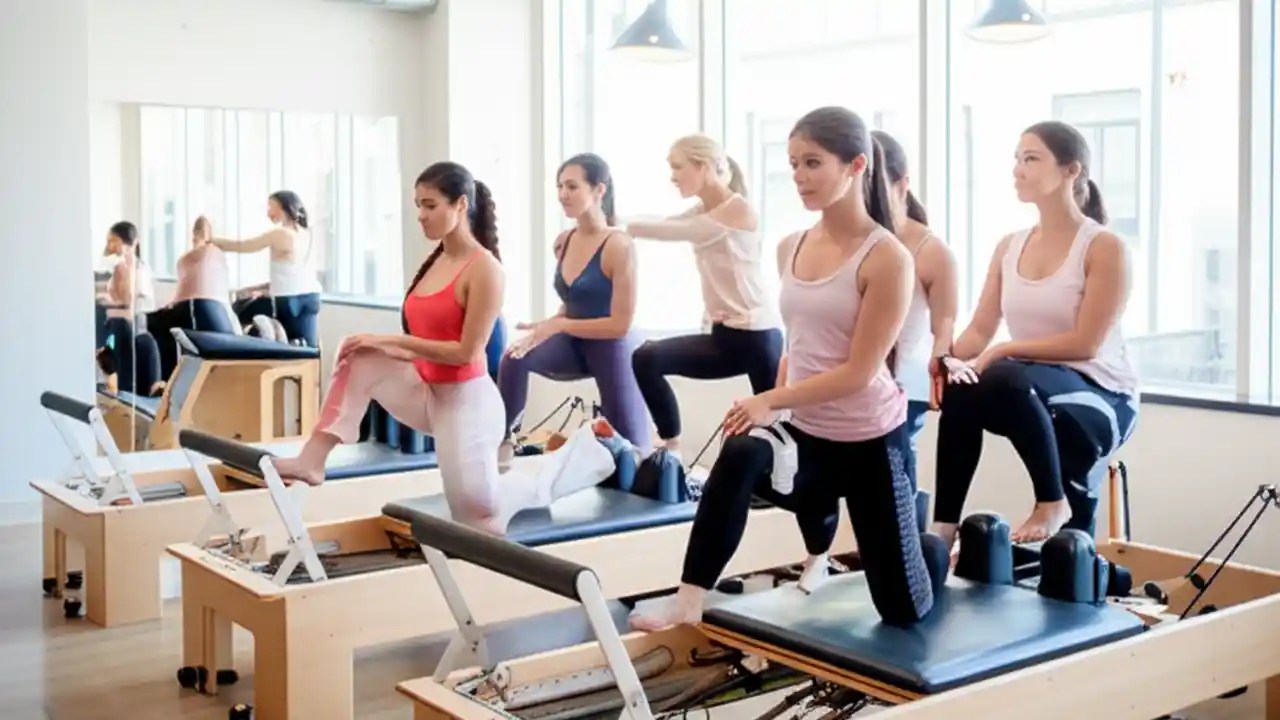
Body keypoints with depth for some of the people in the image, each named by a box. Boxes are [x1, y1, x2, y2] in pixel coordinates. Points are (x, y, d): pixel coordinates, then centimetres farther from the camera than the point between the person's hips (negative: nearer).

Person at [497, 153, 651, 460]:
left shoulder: (619, 246, -19)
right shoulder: (563, 242, 2)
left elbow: (620, 325, -21)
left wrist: (557, 325, -22)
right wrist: (546, 327, -6)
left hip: (613, 349, -5)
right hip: (575, 345, 5)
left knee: (628, 447, 3)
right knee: (516, 356, -20)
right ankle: (504, 439, -8)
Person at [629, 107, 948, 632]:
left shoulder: (887, 258, -16)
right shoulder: (790, 248, 3)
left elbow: (859, 372, -20)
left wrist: (770, 402, -21)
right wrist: (775, 406, 2)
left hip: (869, 440, -4)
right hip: (804, 431, 4)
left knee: (905, 611, 9)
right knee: (738, 459, -34)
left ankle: (940, 544, 45)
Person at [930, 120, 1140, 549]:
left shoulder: (1105, 247, -10)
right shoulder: (1008, 247, 8)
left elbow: (1085, 343, -17)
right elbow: (980, 329, 3)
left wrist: (1004, 351, -22)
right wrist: (950, 357, -19)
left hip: (1100, 397, -6)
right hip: (1023, 392, 6)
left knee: (1009, 381, -36)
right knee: (960, 390, -26)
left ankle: (1054, 501, -16)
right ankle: (944, 525, -20)